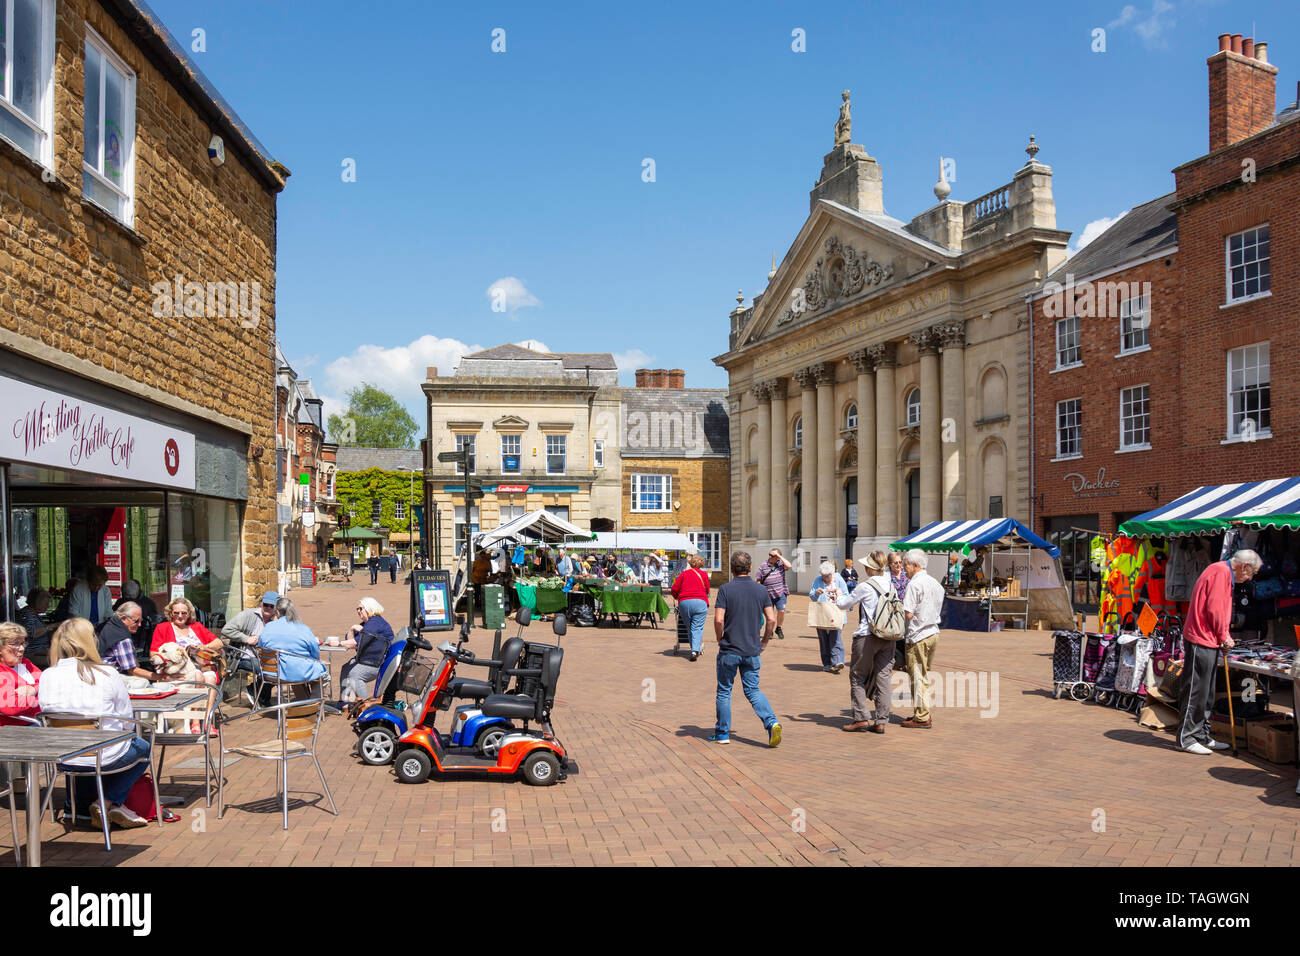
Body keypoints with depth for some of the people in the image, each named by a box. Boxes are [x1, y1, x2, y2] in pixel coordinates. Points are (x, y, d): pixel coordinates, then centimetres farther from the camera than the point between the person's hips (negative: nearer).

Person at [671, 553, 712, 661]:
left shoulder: (684, 574, 14)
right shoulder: (704, 574, 13)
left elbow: (674, 589, 9)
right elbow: (707, 591, 16)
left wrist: (676, 598, 28)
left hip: (684, 603, 1)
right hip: (700, 602, -1)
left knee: (690, 628, 13)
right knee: (697, 628, -2)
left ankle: (694, 649, 12)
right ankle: (695, 650, -16)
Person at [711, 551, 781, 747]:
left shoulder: (725, 589, -9)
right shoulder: (761, 589, 1)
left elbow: (719, 620, -16)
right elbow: (771, 619, -2)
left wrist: (720, 641, 1)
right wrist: (763, 643, 10)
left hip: (729, 650, -3)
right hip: (752, 651, 3)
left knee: (724, 691, 11)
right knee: (753, 690, 12)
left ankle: (722, 733, 17)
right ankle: (772, 722, -9)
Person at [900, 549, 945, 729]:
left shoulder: (914, 584, -16)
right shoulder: (936, 583, 11)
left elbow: (908, 613, -20)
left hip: (918, 636, -9)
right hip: (934, 633, 9)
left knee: (918, 677, -2)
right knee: (925, 676, 16)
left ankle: (922, 718, 1)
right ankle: (923, 713, 22)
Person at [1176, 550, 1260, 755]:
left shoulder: (1224, 573, 20)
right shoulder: (1221, 572, -13)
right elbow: (1214, 609, -19)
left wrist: (1223, 636, 11)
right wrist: (1224, 636, -9)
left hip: (1207, 642, 11)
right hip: (1201, 641, -11)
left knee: (1205, 692, 15)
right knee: (1195, 690, -6)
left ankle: (1201, 736, 22)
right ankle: (1186, 738, -1)